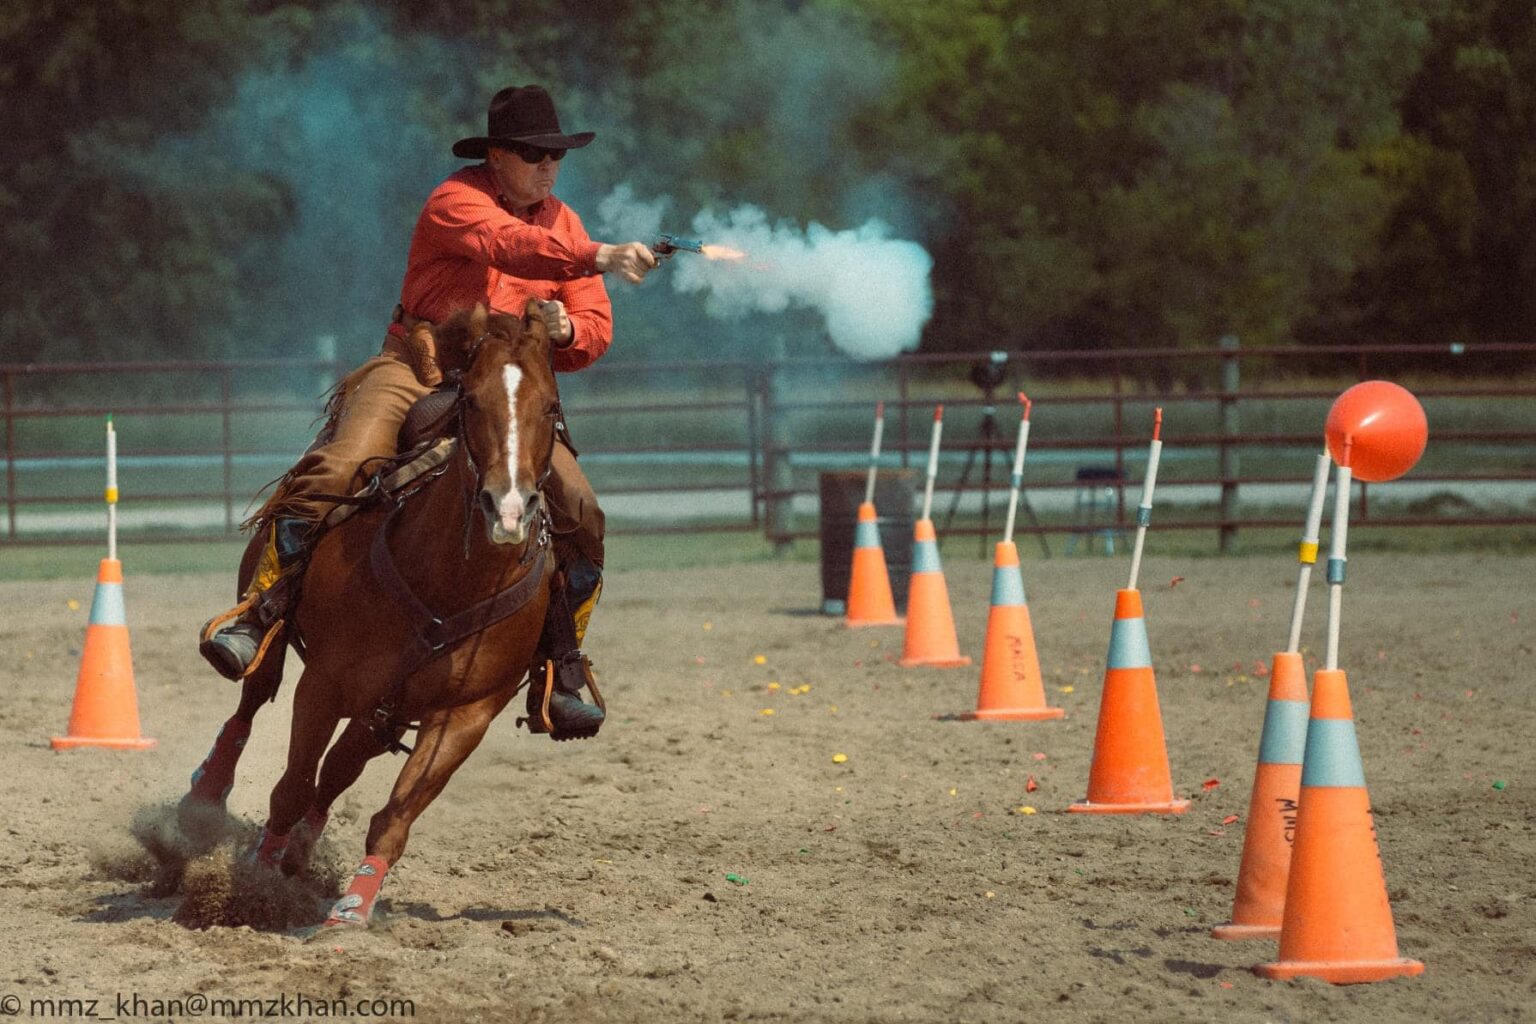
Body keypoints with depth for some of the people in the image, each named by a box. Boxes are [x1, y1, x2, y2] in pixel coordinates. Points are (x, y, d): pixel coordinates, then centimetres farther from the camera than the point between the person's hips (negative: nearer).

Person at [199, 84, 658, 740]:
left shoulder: (564, 222, 14)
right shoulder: (457, 201, -5)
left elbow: (596, 331, 13)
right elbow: (506, 244, -28)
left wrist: (565, 330, -12)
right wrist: (599, 258, -41)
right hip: (419, 366, -4)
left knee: (578, 512, -14)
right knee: (334, 469, -29)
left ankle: (559, 679, -4)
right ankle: (259, 614, -22)